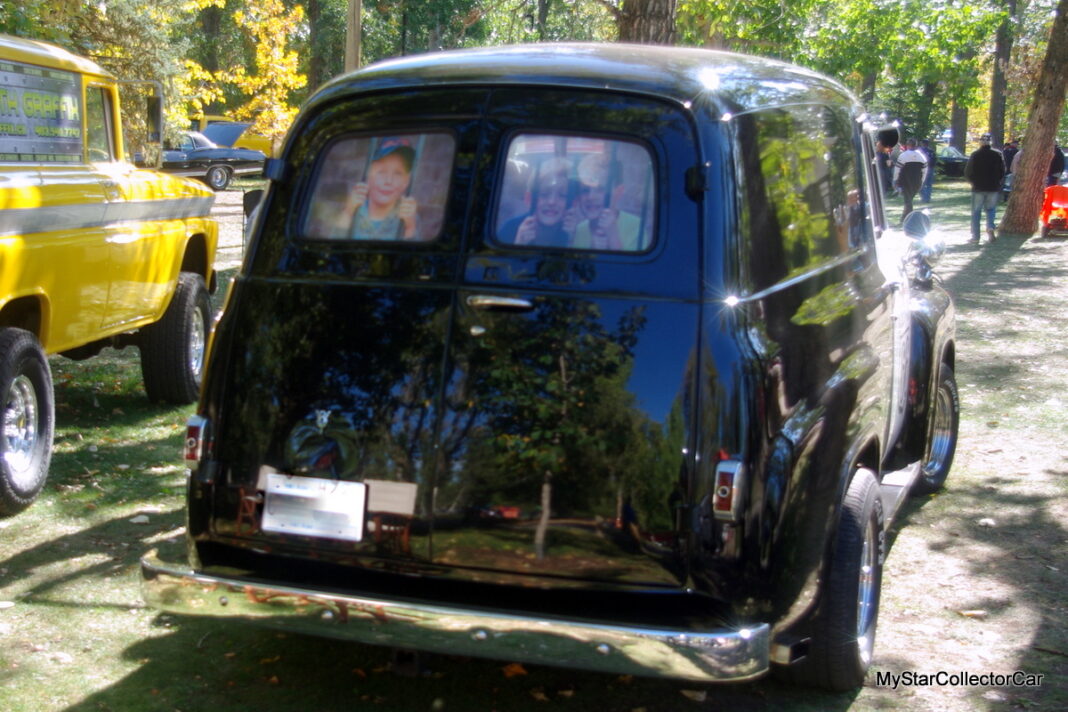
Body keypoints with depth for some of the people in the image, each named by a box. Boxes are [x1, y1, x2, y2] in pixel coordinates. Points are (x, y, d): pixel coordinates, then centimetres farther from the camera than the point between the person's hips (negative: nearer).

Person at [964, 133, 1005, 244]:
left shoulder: (975, 155, -8)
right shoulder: (997, 154, -1)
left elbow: (968, 172, -6)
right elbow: (1002, 172, 2)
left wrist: (972, 181, 12)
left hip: (978, 188, -2)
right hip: (994, 187, 2)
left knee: (976, 212, 6)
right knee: (991, 209, 19)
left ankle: (975, 237, 4)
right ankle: (990, 228, -6)